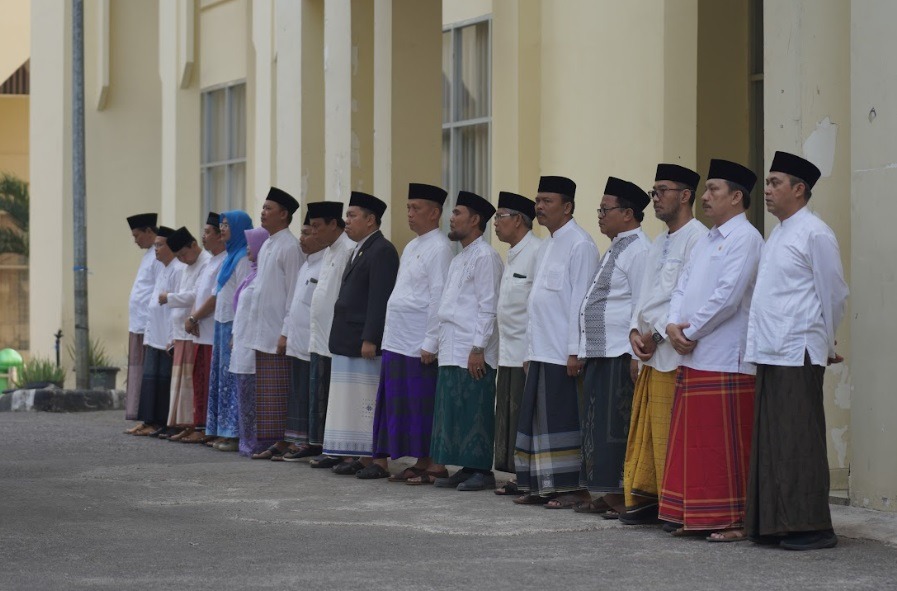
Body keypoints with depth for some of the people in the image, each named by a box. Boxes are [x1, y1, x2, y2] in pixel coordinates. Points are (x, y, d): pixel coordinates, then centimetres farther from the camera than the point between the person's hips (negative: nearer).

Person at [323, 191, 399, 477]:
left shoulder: (382, 251, -12)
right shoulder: (360, 250, 18)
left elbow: (379, 300, -18)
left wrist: (370, 339, -22)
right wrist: (341, 338, 17)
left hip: (365, 342, -10)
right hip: (348, 343, 10)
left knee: (368, 402, -8)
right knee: (349, 401, 9)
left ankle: (375, 460, -6)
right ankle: (352, 457, 12)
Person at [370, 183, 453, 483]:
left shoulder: (439, 248, -10)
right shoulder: (412, 247, 18)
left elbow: (439, 298, -15)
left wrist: (431, 343, -19)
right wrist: (390, 335, 16)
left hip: (420, 344, -9)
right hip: (398, 342, 9)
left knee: (424, 406, -6)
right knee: (400, 404, 8)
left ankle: (434, 464, -2)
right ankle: (419, 463, 12)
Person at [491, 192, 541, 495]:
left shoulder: (536, 252, -13)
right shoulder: (514, 254, 18)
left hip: (527, 351, -10)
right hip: (509, 352, 10)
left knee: (524, 417, -7)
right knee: (508, 416, 10)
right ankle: (519, 477, 16)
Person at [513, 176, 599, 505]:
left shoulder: (579, 245, -9)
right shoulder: (546, 246, 19)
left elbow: (581, 301, -15)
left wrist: (575, 351, -18)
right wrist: (530, 351, 18)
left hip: (562, 352, -9)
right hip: (540, 352, 9)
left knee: (564, 421, -6)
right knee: (539, 420, 8)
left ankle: (569, 487, -1)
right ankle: (542, 487, 12)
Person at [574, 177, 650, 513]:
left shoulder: (638, 250, -11)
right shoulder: (615, 249, 20)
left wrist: (637, 356, -21)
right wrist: (585, 352, 20)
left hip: (620, 356, -10)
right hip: (601, 353, 10)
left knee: (616, 428, -8)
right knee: (598, 426, 10)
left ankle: (624, 495, -5)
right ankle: (608, 493, 13)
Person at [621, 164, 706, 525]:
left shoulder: (697, 238, -9)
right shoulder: (659, 244, 21)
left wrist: (657, 334, -12)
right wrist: (635, 330, 5)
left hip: (675, 354, -9)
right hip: (649, 353, 9)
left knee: (670, 435, -8)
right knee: (644, 431, 8)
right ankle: (645, 499, 13)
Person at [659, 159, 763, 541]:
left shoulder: (745, 238, -9)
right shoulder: (706, 241, 19)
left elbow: (728, 295, -17)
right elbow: (682, 288, 17)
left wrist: (692, 331, -11)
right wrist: (673, 325, -2)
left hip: (725, 361, -9)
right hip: (692, 357, 9)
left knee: (726, 444, -6)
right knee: (694, 441, 9)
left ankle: (735, 521, -2)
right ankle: (696, 517, 14)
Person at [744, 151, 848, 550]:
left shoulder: (814, 234, -9)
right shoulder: (777, 235, 18)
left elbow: (834, 295, -7)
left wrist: (826, 344, 2)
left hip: (798, 355, -9)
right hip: (769, 353, 9)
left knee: (799, 442, -7)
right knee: (770, 441, 9)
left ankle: (811, 527, -4)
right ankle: (773, 524, 14)